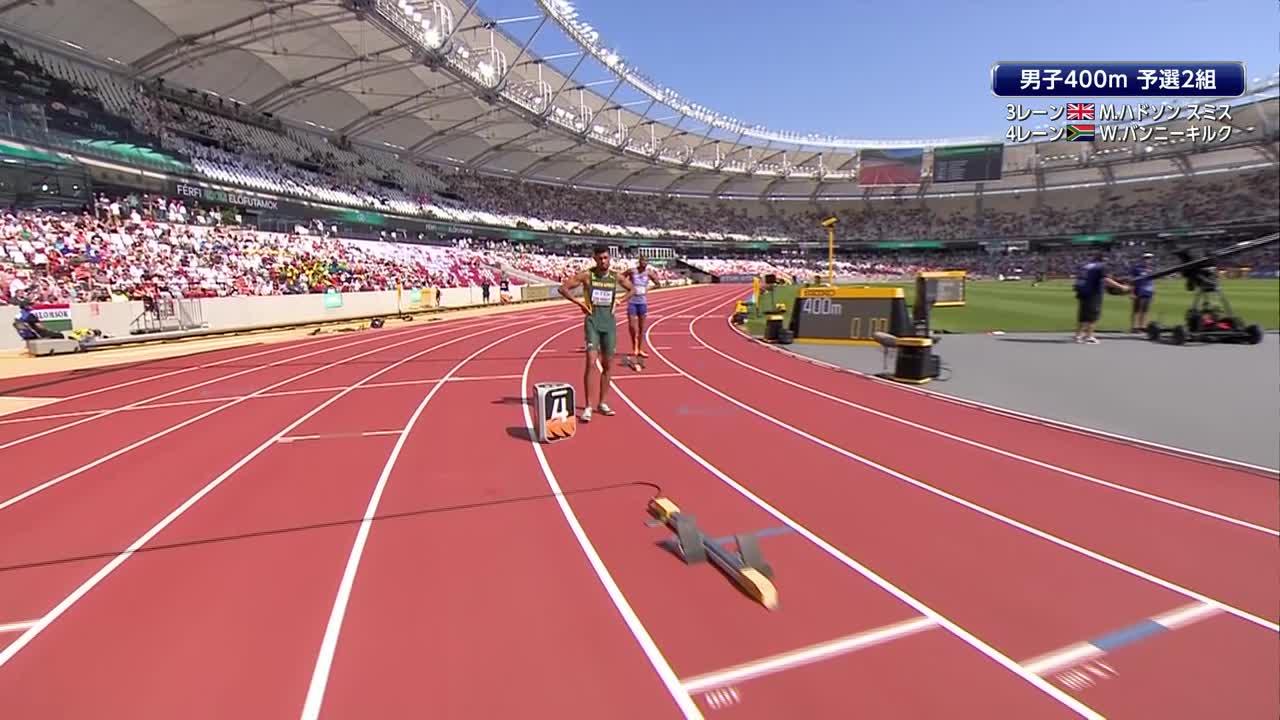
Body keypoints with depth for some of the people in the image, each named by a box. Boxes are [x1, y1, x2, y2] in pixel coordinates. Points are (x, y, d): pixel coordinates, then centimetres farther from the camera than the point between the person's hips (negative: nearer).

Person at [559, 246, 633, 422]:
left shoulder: (616, 277, 4)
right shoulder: (587, 275, -5)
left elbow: (631, 289, 21)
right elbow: (563, 288, -4)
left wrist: (619, 301, 7)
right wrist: (579, 303, -9)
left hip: (610, 321, 4)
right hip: (593, 321, -4)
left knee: (608, 365, 8)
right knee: (591, 363, -14)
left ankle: (603, 403, 21)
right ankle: (588, 407, -8)